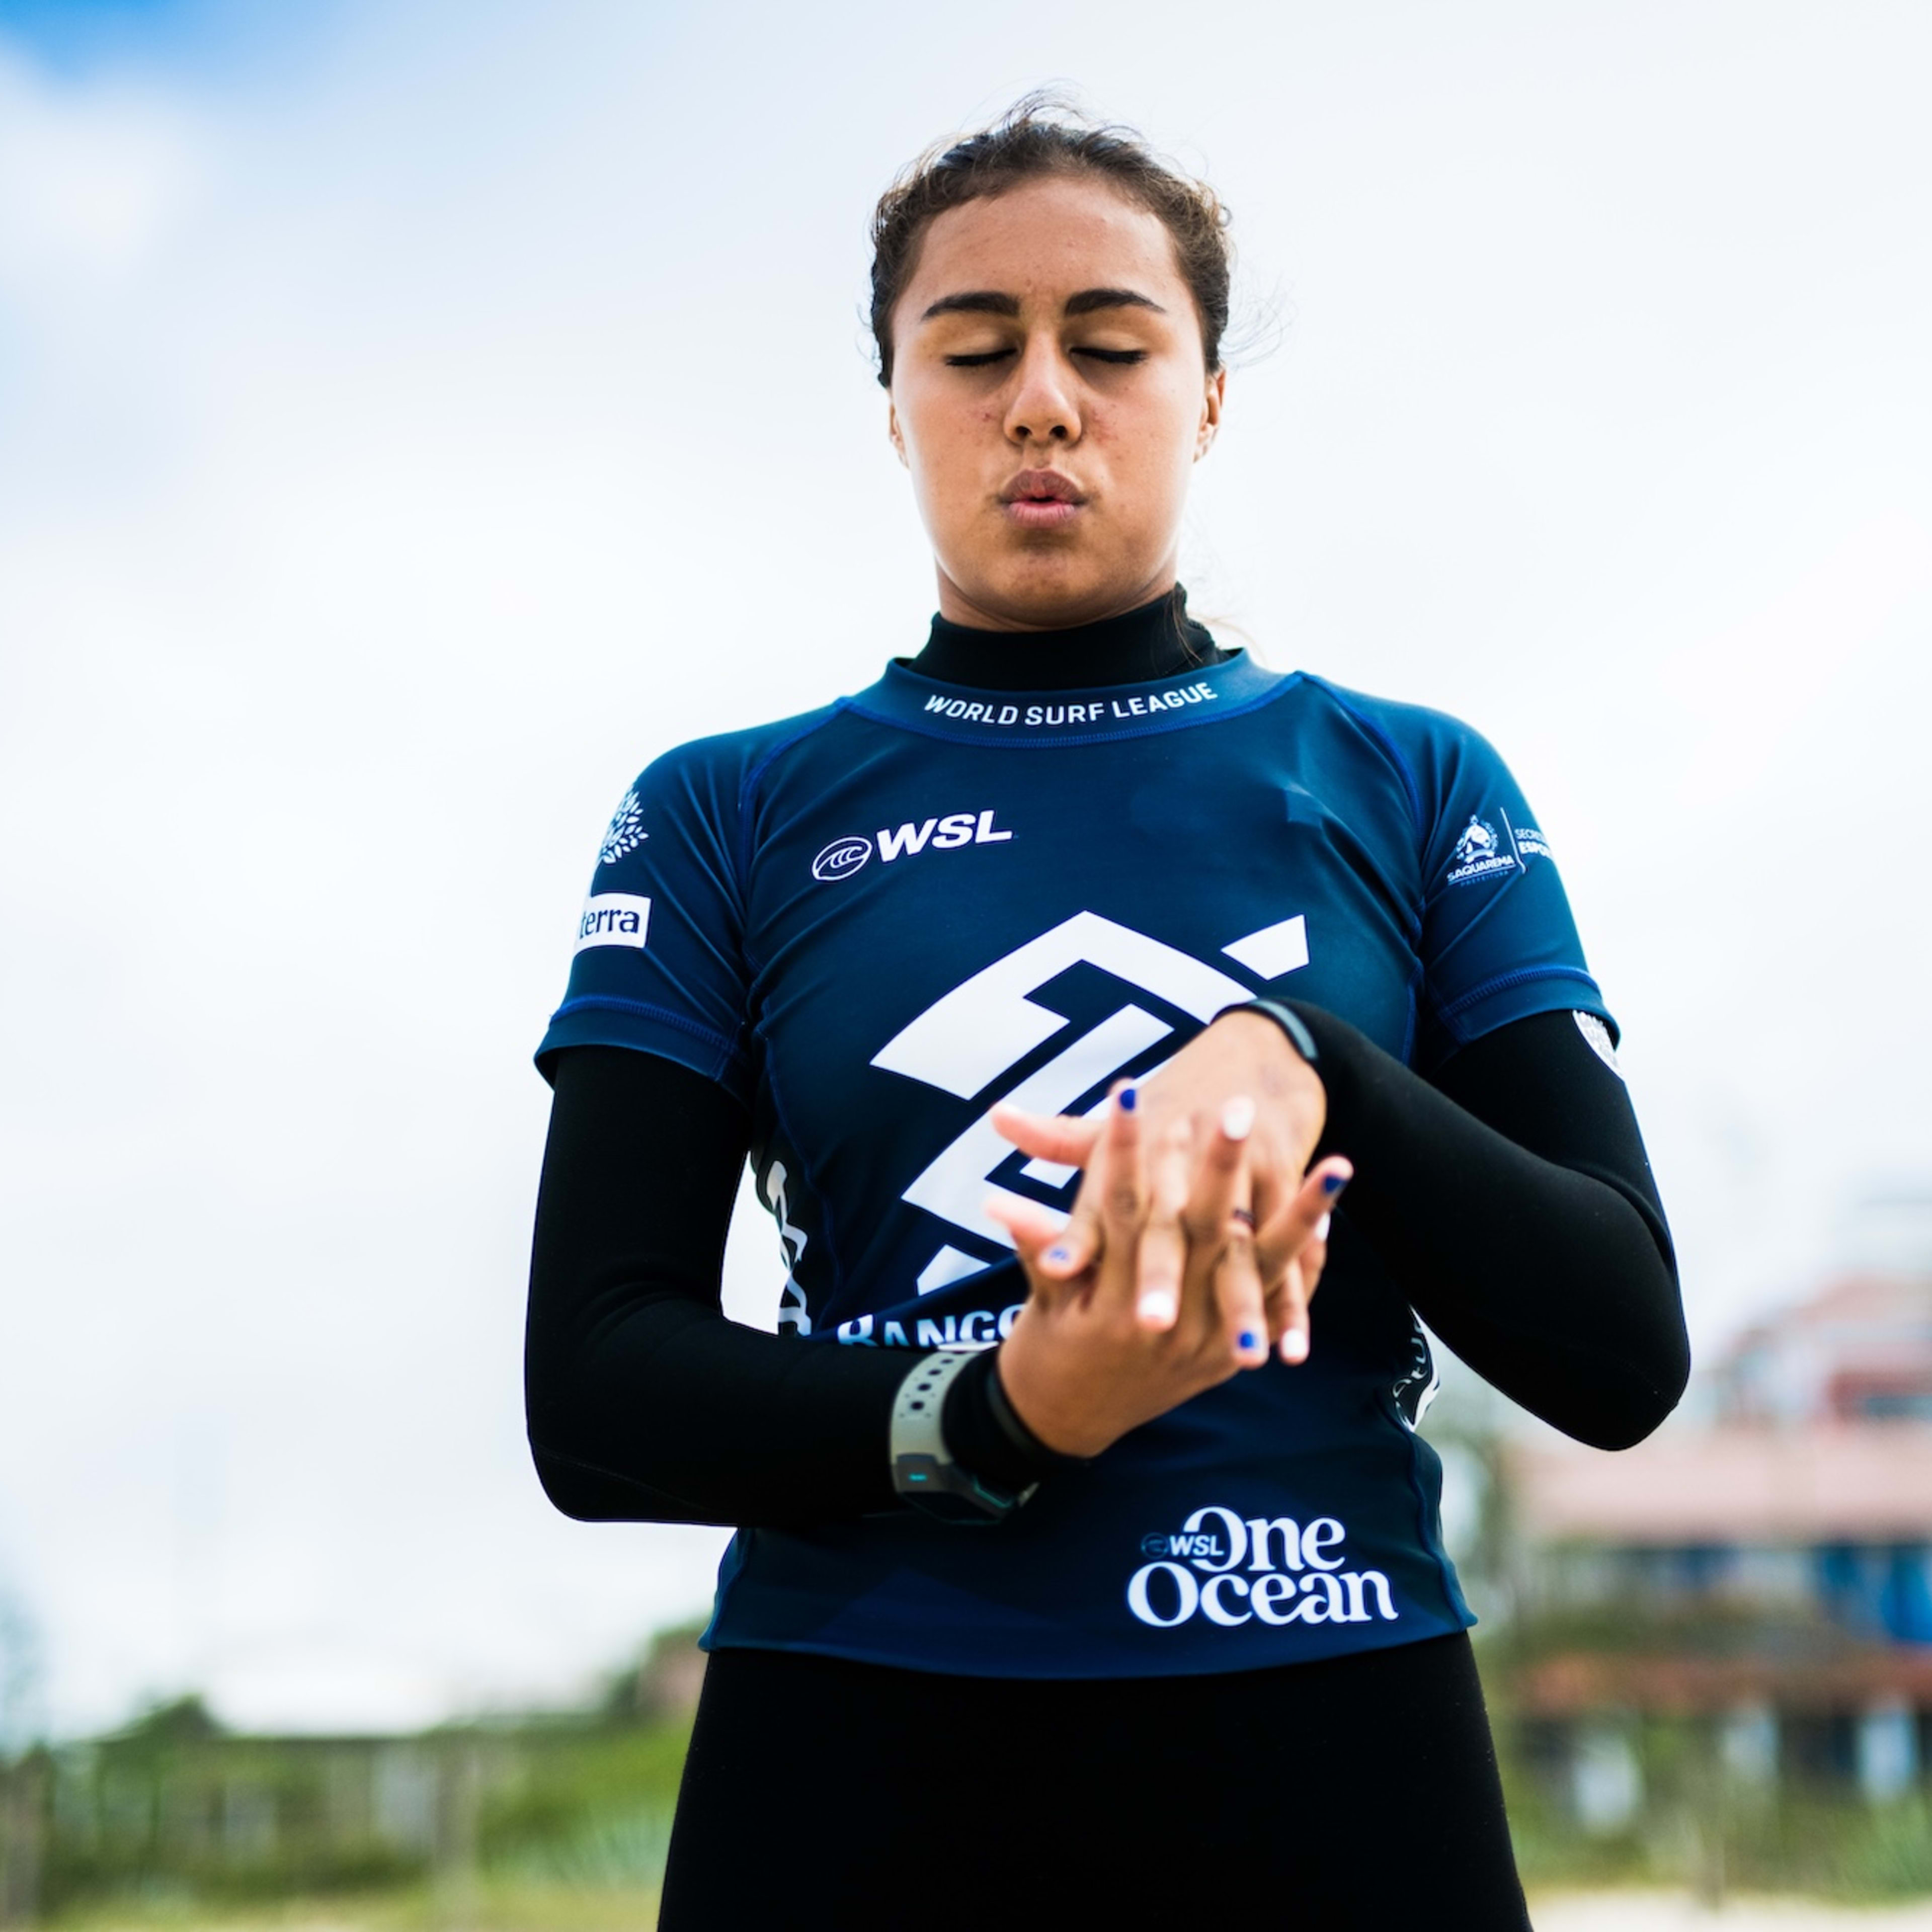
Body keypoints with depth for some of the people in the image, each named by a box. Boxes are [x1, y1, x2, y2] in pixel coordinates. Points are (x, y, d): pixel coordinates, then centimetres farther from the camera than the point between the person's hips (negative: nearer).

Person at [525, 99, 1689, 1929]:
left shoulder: (1410, 787, 6)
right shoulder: (727, 817, 5)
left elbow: (1625, 1354, -1)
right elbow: (596, 1396, -2)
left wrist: (1310, 1068, -18)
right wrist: (1002, 1417, -19)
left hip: (1327, 1768, 1)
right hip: (859, 1773, 0)